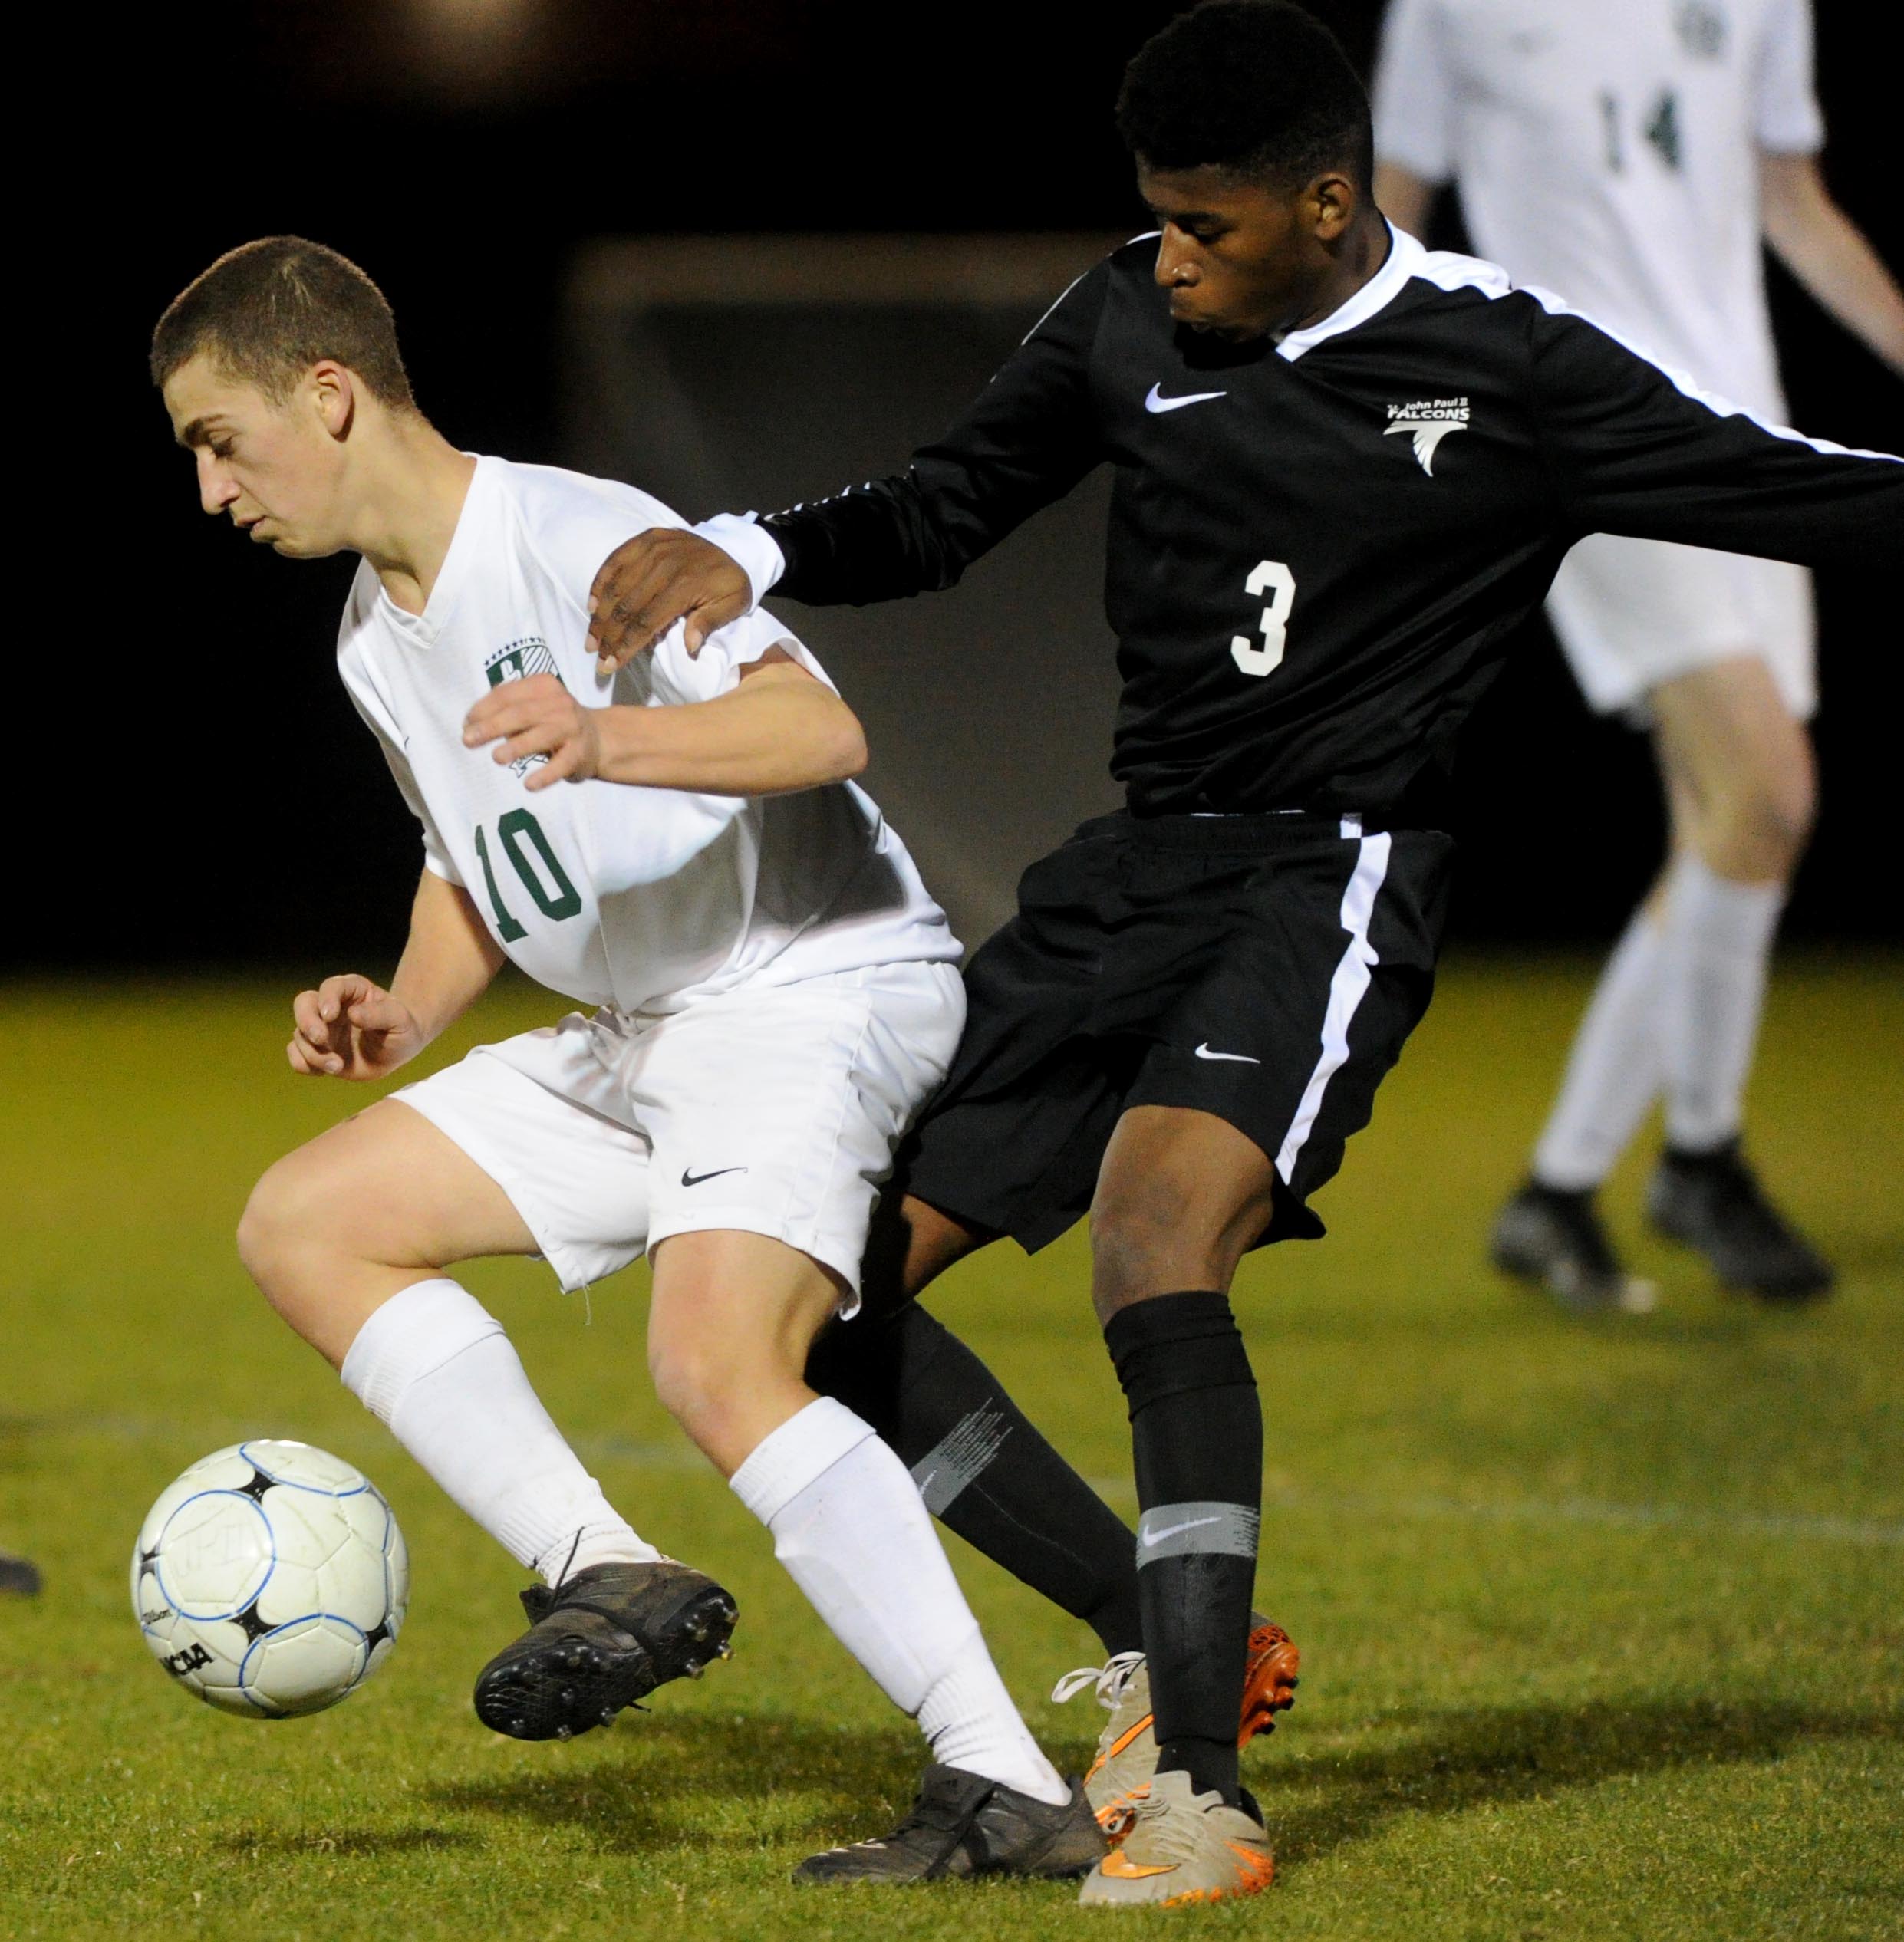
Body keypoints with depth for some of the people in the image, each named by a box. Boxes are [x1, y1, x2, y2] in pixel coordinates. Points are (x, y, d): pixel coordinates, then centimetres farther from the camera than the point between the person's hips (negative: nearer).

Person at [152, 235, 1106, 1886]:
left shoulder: (577, 540, -18)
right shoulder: (376, 643, 12)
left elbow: (819, 725, -29)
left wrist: (608, 740, -46)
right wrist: (406, 1015, 6)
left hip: (820, 991, -10)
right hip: (636, 1038, 10)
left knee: (717, 1365, -31)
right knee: (307, 1221, 6)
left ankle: (1007, 1789, -32)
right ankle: (606, 1576, -3)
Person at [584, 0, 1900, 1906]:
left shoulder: (1506, 372, -9)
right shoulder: (1129, 321, 5)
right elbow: (943, 512, 15)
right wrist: (745, 552, -2)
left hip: (1328, 882, -7)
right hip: (1135, 866, 7)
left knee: (1152, 1232, -32)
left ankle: (1200, 1802, -33)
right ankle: (1177, 1641, 20)